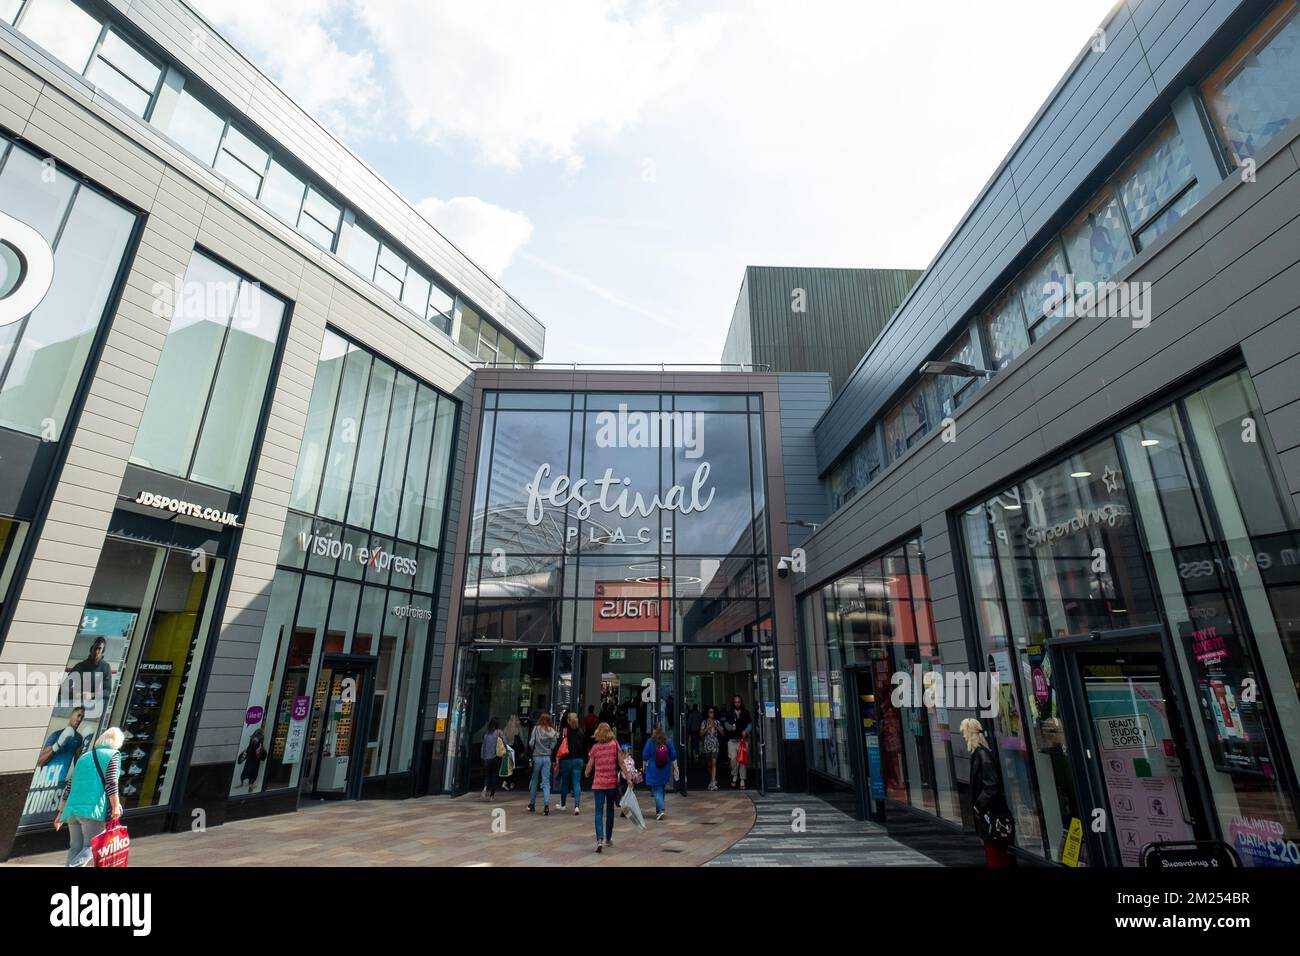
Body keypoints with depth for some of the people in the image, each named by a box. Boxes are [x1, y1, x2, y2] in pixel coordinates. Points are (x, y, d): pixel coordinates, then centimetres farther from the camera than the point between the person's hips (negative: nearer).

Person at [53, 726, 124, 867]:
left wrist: (61, 812, 26)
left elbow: (68, 787, 21)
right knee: (91, 847, -5)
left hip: (72, 809, 7)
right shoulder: (113, 755, 2)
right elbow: (111, 783, -10)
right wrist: (116, 807, -6)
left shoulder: (84, 757, 22)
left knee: (76, 847, 10)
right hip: (92, 809, -7)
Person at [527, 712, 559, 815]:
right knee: (546, 782, 4)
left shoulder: (536, 728, -6)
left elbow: (531, 743, -8)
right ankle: (546, 805, -9)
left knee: (534, 781, 16)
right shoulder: (552, 731, -2)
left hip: (537, 757, -1)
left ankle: (532, 804, 27)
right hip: (547, 758, 1)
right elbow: (553, 746, -3)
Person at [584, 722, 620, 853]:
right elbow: (620, 763, -4)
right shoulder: (615, 744, -3)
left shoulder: (595, 747, -4)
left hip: (598, 783, -1)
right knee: (610, 810, 17)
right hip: (612, 782, 1)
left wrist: (587, 774, 23)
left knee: (599, 811, -1)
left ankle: (599, 839, -19)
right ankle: (608, 839, 28)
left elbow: (589, 766, 2)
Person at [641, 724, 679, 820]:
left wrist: (644, 767, 11)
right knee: (661, 789, 19)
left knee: (656, 790, 1)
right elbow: (673, 757, -1)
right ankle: (658, 811, 28)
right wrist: (675, 768, 8)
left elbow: (645, 756, -5)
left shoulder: (650, 742, -13)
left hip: (653, 771, -4)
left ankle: (661, 809, -16)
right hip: (665, 771, 4)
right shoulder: (668, 741, -6)